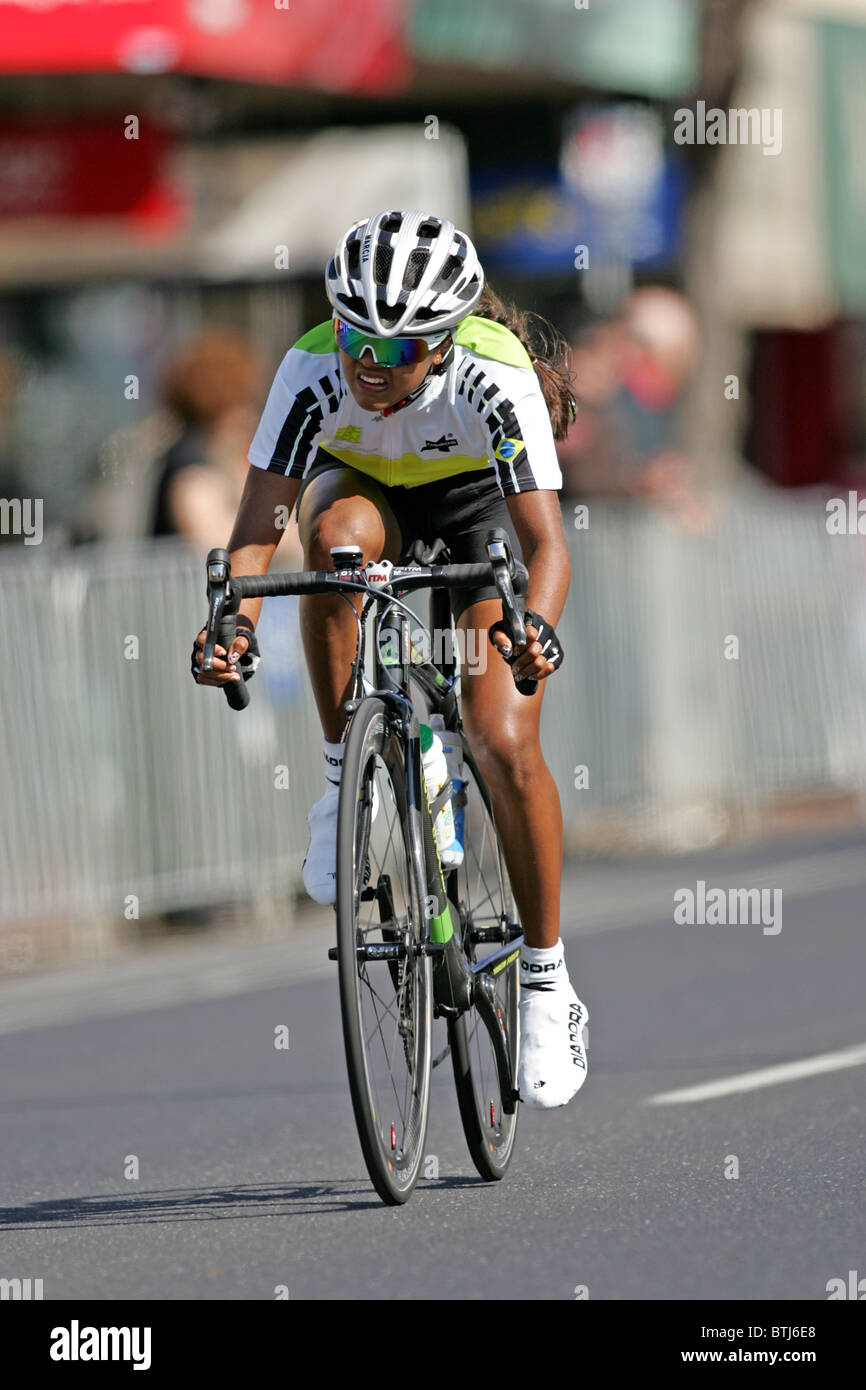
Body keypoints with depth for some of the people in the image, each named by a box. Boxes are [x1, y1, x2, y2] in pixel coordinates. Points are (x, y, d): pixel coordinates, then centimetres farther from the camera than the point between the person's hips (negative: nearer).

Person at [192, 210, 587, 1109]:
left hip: (476, 504, -2)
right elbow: (258, 525, -35)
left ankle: (546, 981, 0)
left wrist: (536, 624, -62)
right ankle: (343, 785, -22)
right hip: (364, 487, 2)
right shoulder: (314, 371, -32)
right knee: (338, 534, -38)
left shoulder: (496, 382, -36)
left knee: (506, 745, -17)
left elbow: (545, 538, -41)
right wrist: (235, 623, -53)